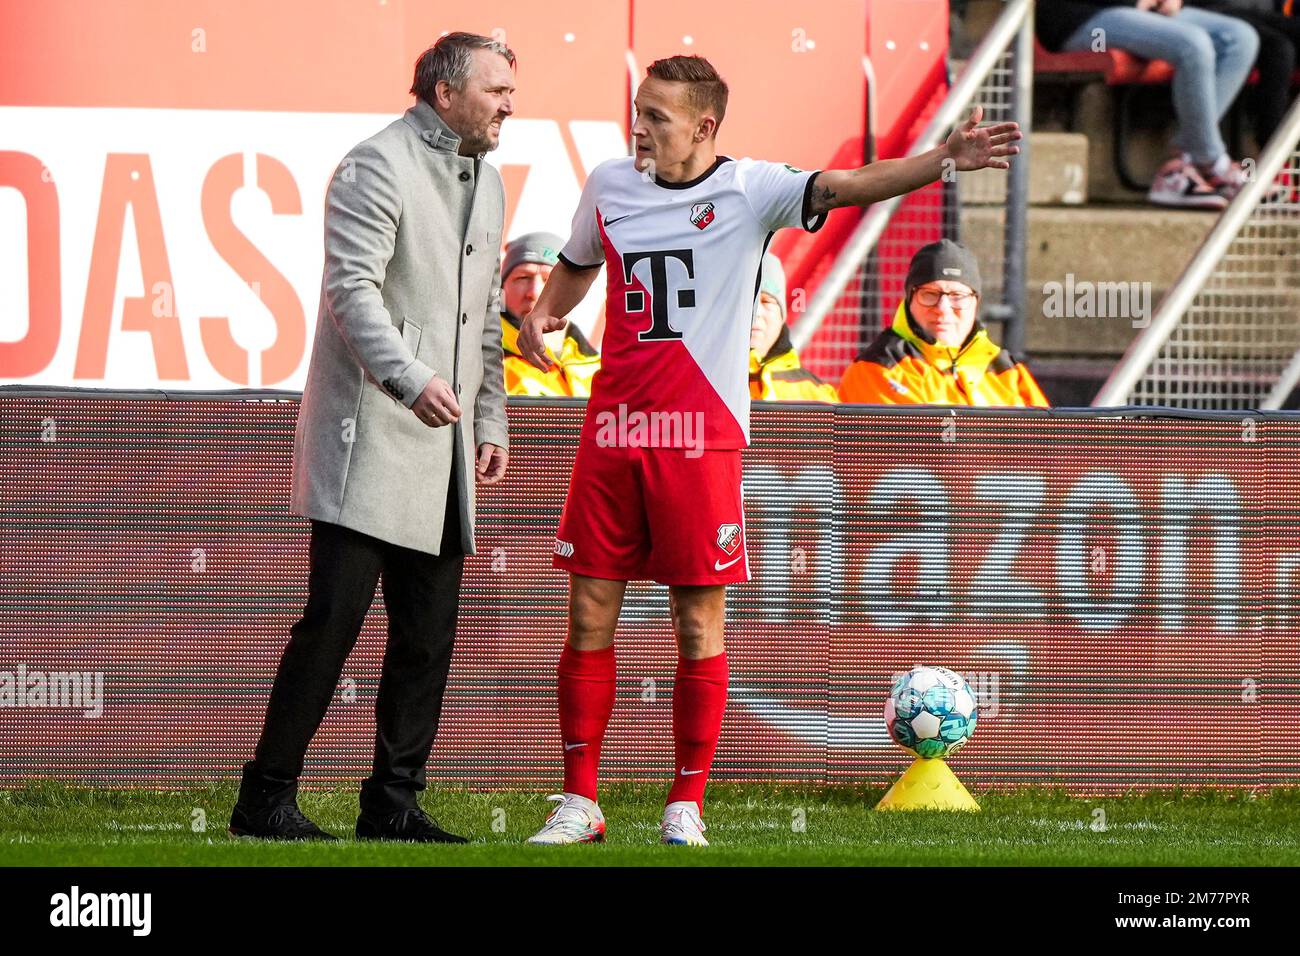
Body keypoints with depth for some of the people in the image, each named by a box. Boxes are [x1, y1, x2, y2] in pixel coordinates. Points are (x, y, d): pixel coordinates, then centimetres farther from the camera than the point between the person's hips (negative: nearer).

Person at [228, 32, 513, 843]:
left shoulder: (487, 182, 18)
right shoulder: (381, 167, -9)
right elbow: (352, 290, -18)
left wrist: (491, 418, 18)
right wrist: (411, 380, -30)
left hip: (443, 443, 8)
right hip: (372, 435, -8)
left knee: (429, 629, 6)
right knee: (336, 615, -11)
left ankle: (395, 801, 12)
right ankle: (267, 798, -7)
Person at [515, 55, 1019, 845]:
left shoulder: (749, 190, -3)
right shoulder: (609, 185, 9)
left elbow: (850, 187, -17)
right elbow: (577, 266, 28)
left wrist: (945, 159, -31)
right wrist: (543, 315, 9)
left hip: (702, 435, -3)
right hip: (613, 426, 3)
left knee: (700, 623, 0)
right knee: (590, 616, 3)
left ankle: (687, 803, 9)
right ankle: (579, 802, 11)